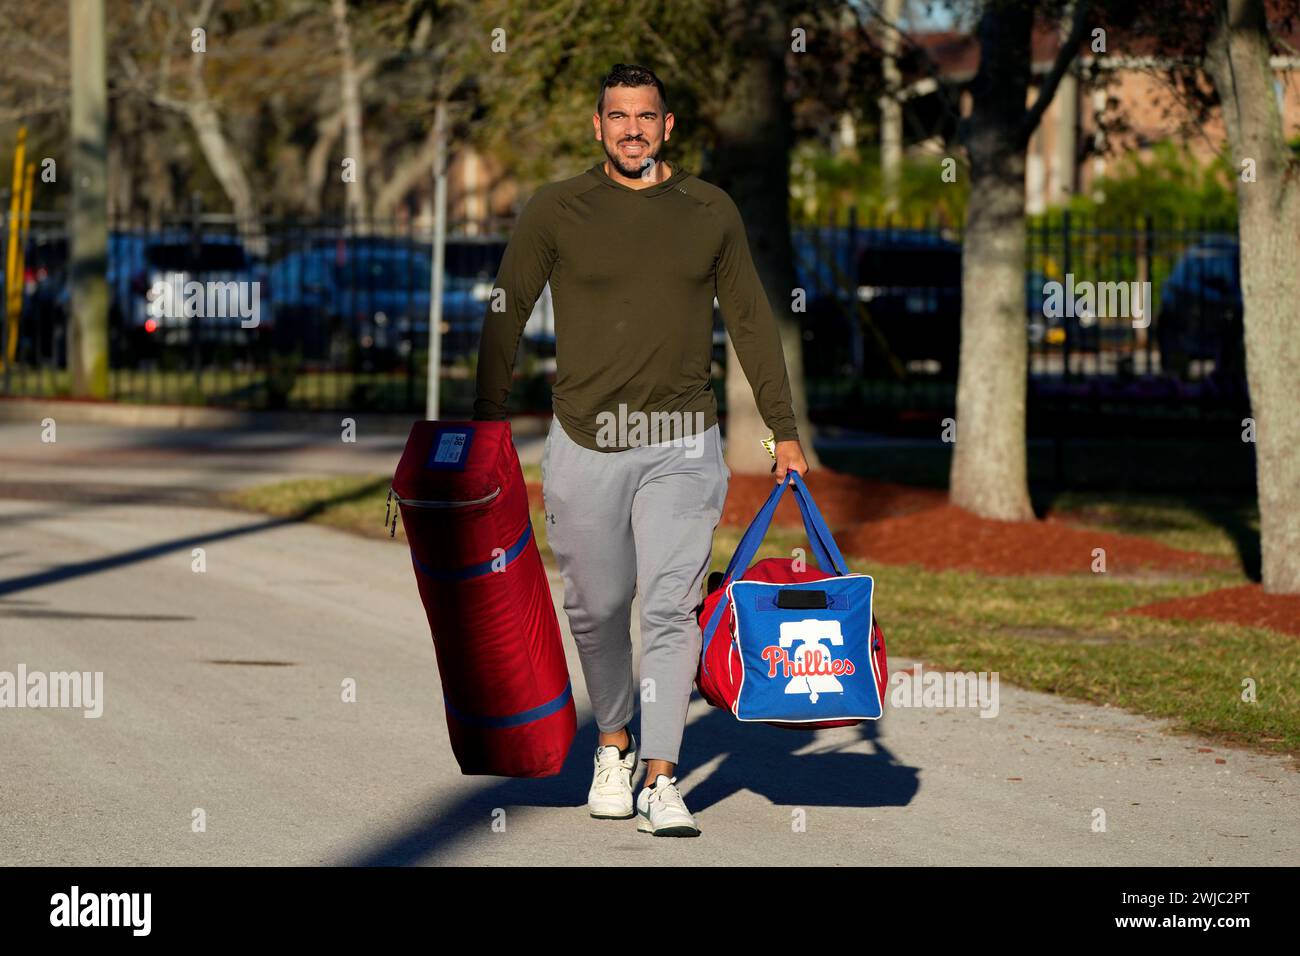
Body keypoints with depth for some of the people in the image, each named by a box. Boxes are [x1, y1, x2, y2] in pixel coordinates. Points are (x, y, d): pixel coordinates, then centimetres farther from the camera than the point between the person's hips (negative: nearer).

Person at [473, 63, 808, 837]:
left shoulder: (711, 212, 6)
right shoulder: (556, 210, 1)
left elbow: (752, 322, 12)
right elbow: (506, 317, 7)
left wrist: (785, 431, 11)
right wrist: (490, 425, 3)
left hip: (681, 445, 0)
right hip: (584, 446, 0)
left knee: (670, 607, -9)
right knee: (597, 609, 8)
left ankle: (662, 779, -9)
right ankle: (614, 744, 30)